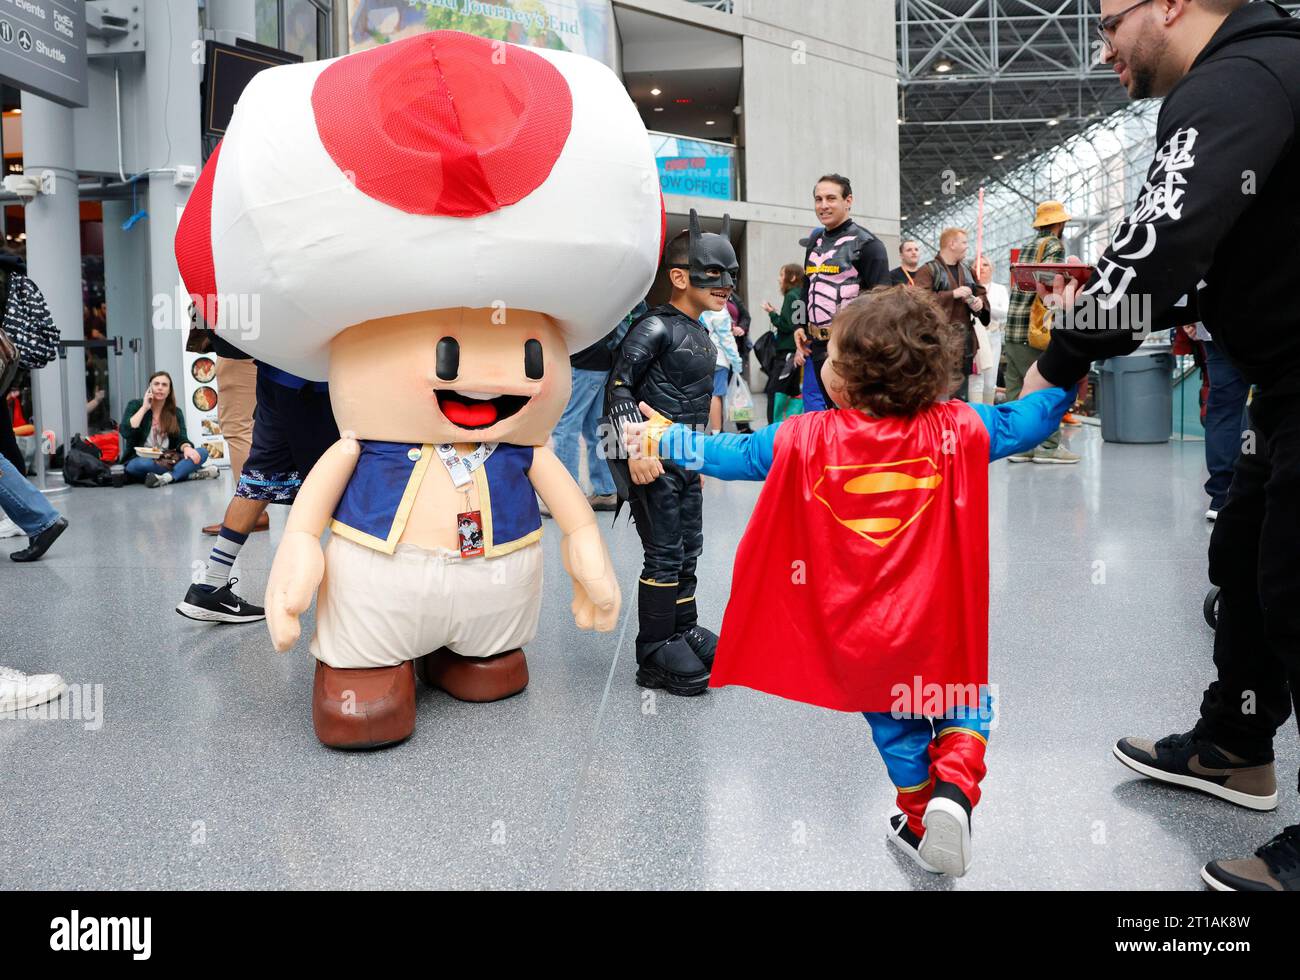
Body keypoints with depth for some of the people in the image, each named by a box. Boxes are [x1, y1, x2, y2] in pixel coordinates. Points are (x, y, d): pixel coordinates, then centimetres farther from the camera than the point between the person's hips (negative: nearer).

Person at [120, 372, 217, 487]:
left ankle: (166, 478, -41)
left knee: (202, 452, -21)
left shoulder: (176, 412, 9)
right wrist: (144, 408, -11)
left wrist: (187, 448, -27)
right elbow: (125, 432, -15)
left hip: (167, 461, 3)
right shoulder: (135, 405, 2)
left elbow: (181, 439, -3)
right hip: (140, 459, -3)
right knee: (142, 465, -41)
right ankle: (192, 473, -33)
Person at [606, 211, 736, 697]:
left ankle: (684, 631, 30)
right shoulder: (656, 327, -14)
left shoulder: (700, 332, 13)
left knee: (688, 551, 16)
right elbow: (619, 386, -19)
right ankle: (654, 655, 6)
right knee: (664, 556, -4)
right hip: (653, 459, -9)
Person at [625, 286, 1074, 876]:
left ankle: (921, 821, 36)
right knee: (963, 705, 22)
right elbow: (1018, 423, 2)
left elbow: (735, 455, -1)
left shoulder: (806, 440, -12)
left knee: (895, 726, 21)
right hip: (939, 627, 0)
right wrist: (1067, 380, 20)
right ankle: (954, 788, -1)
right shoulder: (954, 430, -11)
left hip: (858, 636, 1)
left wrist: (665, 441, 14)